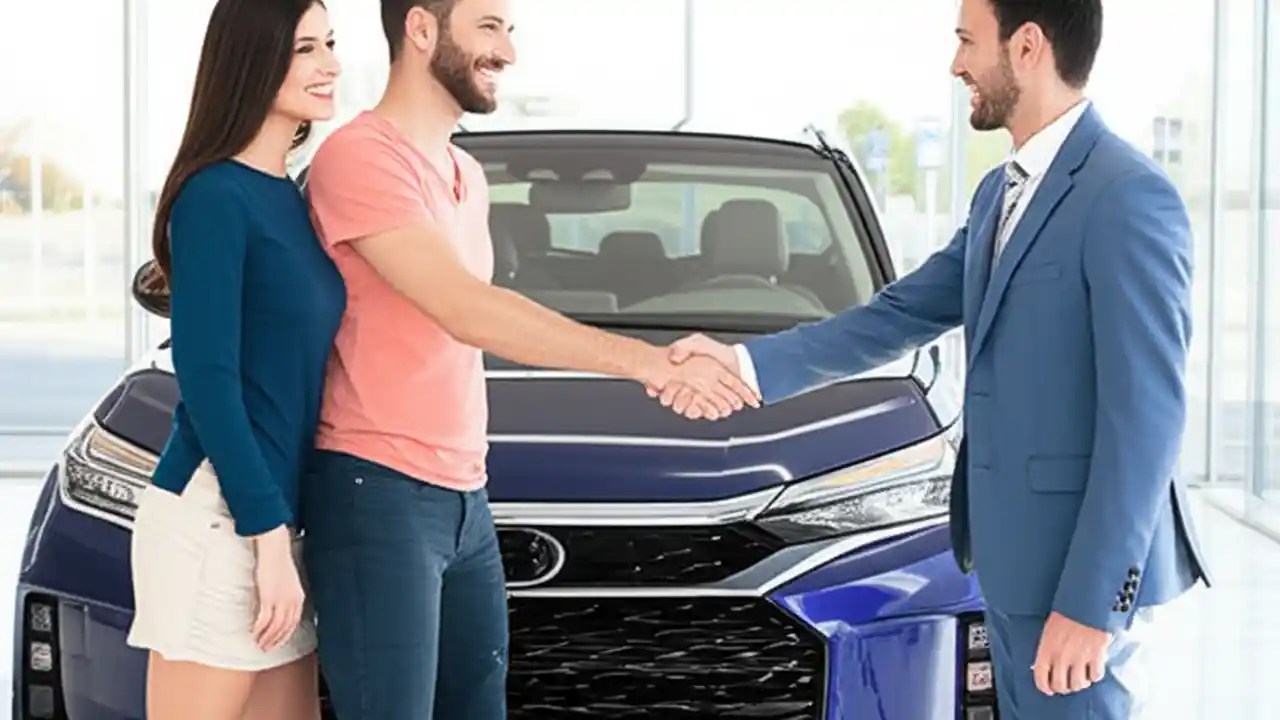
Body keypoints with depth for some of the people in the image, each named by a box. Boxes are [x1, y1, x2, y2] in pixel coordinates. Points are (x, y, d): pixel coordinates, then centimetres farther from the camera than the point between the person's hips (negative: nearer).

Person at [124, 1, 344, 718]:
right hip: (216, 519, -8)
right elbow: (206, 378, -16)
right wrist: (269, 534, -17)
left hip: (273, 513, 8)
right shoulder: (215, 196, -11)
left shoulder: (291, 198, 14)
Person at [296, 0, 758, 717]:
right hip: (377, 495, -9)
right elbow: (467, 313, -21)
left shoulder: (467, 175, 18)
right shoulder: (360, 157, -13)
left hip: (464, 498, 9)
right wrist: (646, 361, -24)